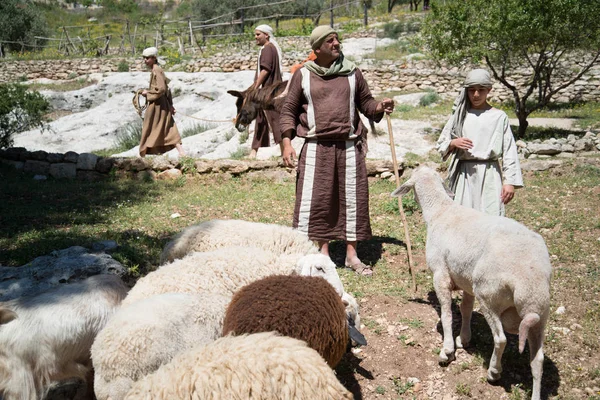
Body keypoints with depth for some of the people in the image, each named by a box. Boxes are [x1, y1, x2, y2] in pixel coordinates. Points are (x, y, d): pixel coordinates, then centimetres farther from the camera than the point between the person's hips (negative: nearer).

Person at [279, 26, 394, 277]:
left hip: (349, 147, 2)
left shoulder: (352, 72, 7)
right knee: (316, 200, 1)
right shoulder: (303, 75, 3)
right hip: (317, 148, -1)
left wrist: (380, 107, -7)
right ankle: (323, 251, 16)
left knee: (352, 199, 5)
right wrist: (286, 143, -5)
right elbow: (289, 111, 5)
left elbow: (365, 103, 15)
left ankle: (352, 254, 17)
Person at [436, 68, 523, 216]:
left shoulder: (499, 116, 2)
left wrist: (510, 181, -4)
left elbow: (509, 151, 1)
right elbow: (440, 144, 13)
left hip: (489, 176, -2)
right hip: (464, 175, 2)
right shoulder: (460, 114, 10)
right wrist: (453, 143, -9)